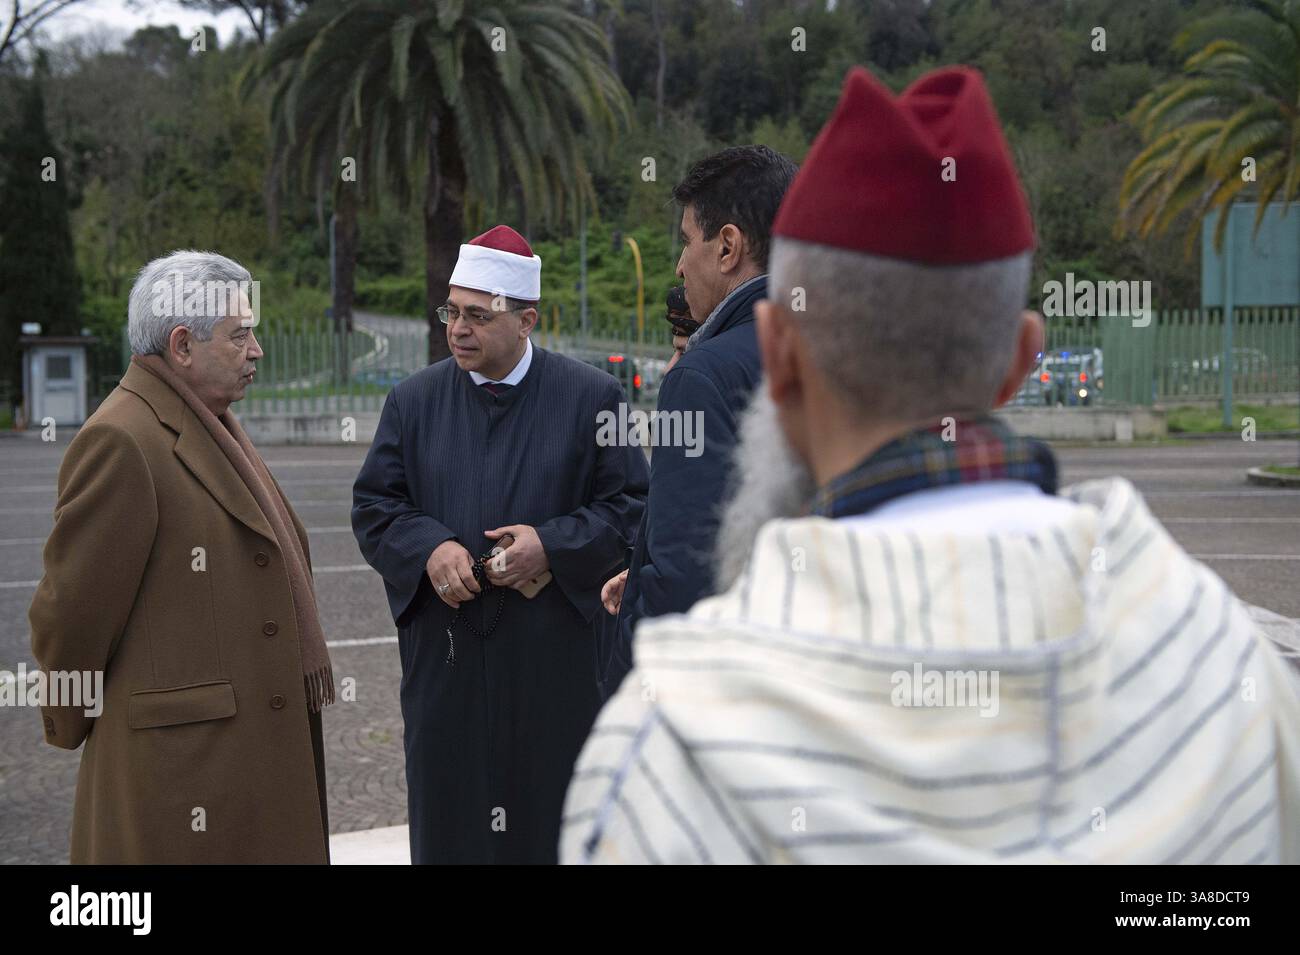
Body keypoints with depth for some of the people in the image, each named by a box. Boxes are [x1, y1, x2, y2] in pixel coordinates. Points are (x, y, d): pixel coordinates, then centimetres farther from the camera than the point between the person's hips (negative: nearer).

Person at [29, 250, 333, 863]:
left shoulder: (211, 429, 16)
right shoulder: (121, 441, -17)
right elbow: (74, 606, -13)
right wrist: (72, 724, -1)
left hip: (256, 742, 9)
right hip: (183, 761, -9)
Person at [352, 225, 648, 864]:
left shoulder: (592, 397, 0)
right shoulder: (414, 400, 7)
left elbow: (632, 504, 0)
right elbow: (373, 505, 7)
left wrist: (551, 545, -15)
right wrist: (429, 548, -13)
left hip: (557, 656, -2)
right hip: (447, 658, 2)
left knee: (555, 818, 5)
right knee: (449, 817, 5)